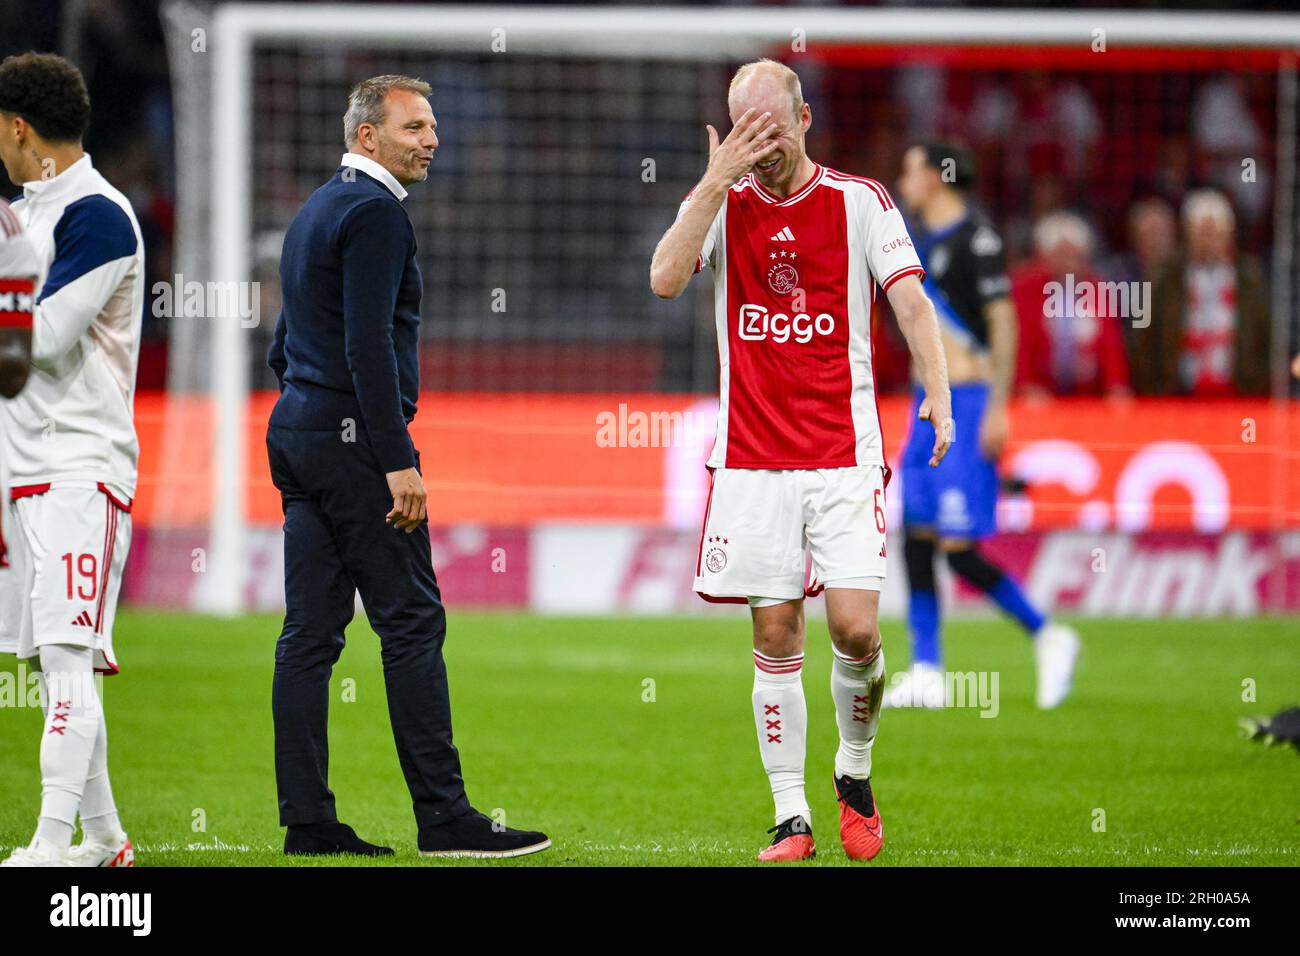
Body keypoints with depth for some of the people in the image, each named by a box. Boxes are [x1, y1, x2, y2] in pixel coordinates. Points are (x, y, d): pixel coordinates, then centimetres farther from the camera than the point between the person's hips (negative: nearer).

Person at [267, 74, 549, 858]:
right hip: (354, 439, -10)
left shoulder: (318, 209, 19)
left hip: (299, 435, 10)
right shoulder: (375, 212, -11)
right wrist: (398, 461, -21)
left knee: (311, 631, 5)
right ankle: (444, 815, -7)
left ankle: (308, 822, 3)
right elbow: (368, 344, -20)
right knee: (412, 621, -7)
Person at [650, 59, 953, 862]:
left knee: (856, 629, -10)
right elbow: (666, 280, -11)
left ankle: (856, 773, 16)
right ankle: (792, 818, 6)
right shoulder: (720, 203, 5)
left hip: (845, 456, -1)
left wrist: (938, 395, -17)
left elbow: (911, 302, -3)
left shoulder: (859, 200, 2)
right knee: (776, 639, 0)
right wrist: (718, 180, -16)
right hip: (751, 458, 1)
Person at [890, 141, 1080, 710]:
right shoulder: (924, 240, 16)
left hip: (971, 402, -9)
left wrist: (998, 408, -20)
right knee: (916, 540, 3)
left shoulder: (975, 237, -11)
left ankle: (1047, 637, 2)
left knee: (960, 550, -13)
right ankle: (926, 674, 5)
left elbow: (1003, 323, -15)